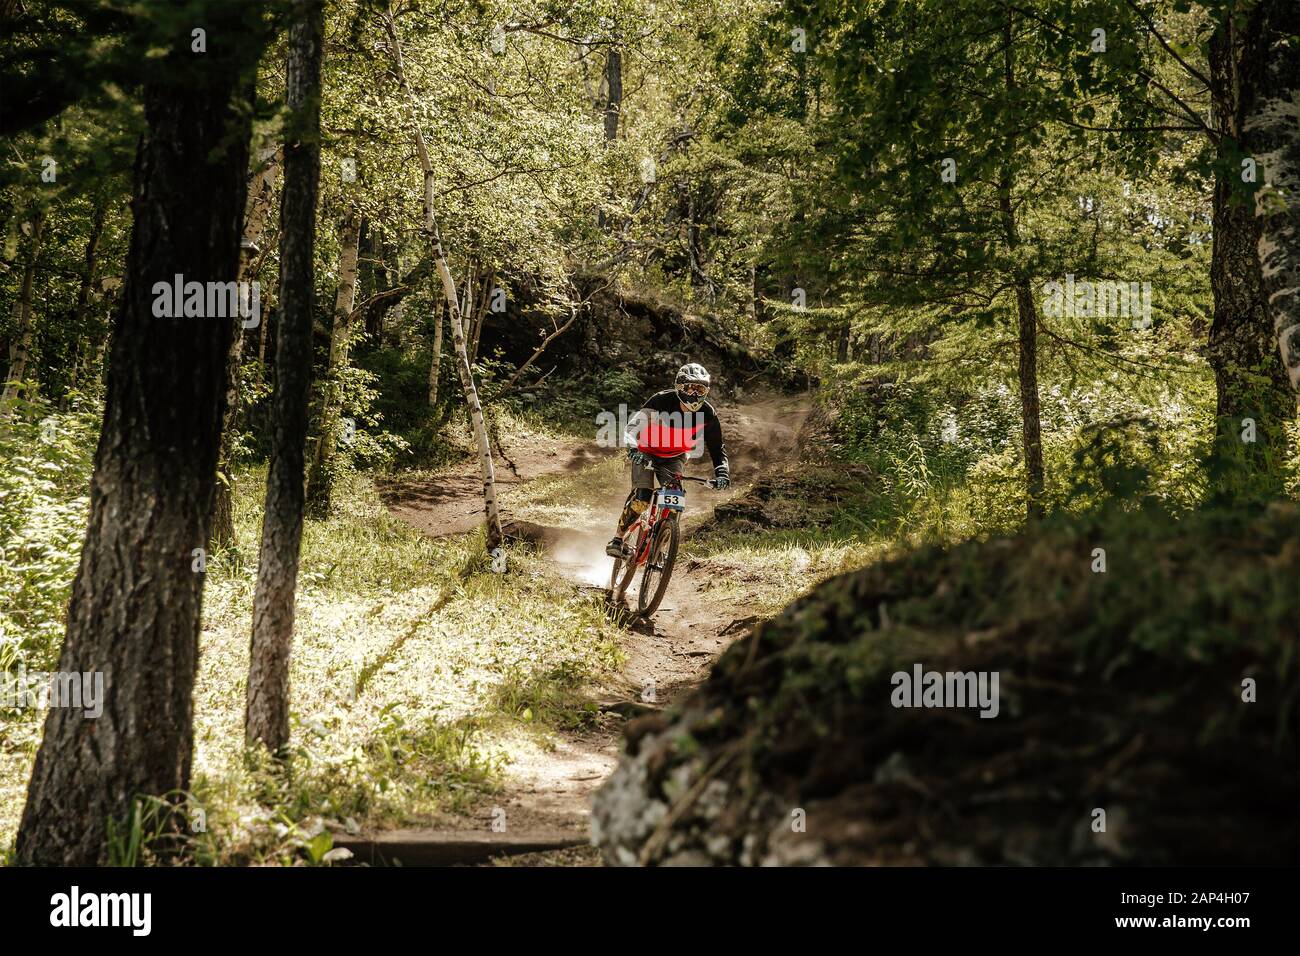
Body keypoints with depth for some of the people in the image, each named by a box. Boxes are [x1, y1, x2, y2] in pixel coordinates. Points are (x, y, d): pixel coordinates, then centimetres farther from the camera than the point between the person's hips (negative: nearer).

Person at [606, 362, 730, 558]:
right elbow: (634, 424, -31)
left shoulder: (708, 416, -19)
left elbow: (717, 449, -13)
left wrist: (722, 472, -31)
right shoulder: (662, 400, -27)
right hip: (646, 453, -3)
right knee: (641, 499, -21)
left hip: (674, 458, 3)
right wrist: (633, 448, -50)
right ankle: (617, 539, -5)